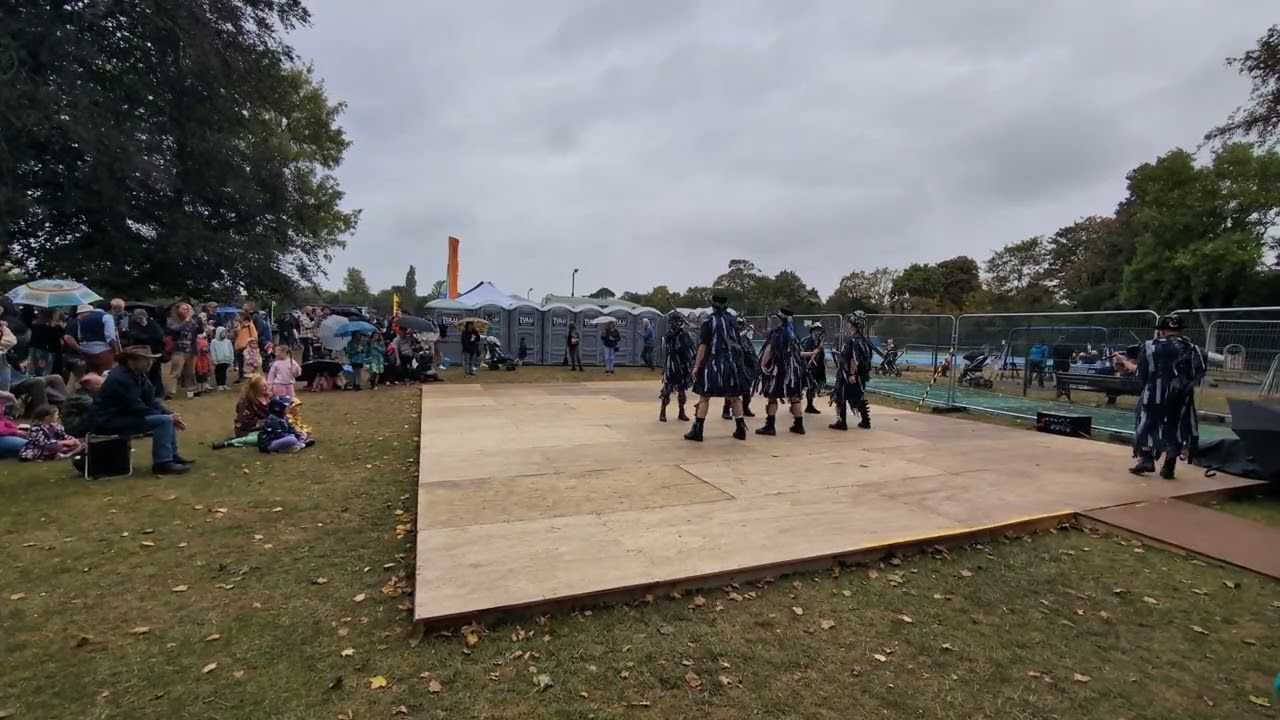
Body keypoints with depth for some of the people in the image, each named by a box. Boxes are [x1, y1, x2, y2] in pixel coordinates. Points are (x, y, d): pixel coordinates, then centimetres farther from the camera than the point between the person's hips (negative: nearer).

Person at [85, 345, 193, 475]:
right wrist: (168, 416, -17)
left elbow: (151, 402, 7)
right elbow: (136, 408, -24)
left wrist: (170, 413, -8)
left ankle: (172, 455, 14)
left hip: (123, 414, 10)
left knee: (167, 416, 13)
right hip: (108, 421, -10)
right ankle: (162, 463, -17)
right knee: (164, 421, -23)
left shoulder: (138, 375, 6)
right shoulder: (121, 378, -23)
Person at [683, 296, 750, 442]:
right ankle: (740, 429, 15)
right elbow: (738, 345, 13)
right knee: (735, 397, 12)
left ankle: (697, 430, -1)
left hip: (713, 364, -5)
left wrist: (696, 366, -8)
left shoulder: (709, 321, -6)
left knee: (704, 397, -1)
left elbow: (703, 346, -10)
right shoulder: (732, 321, 10)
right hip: (732, 364, 5)